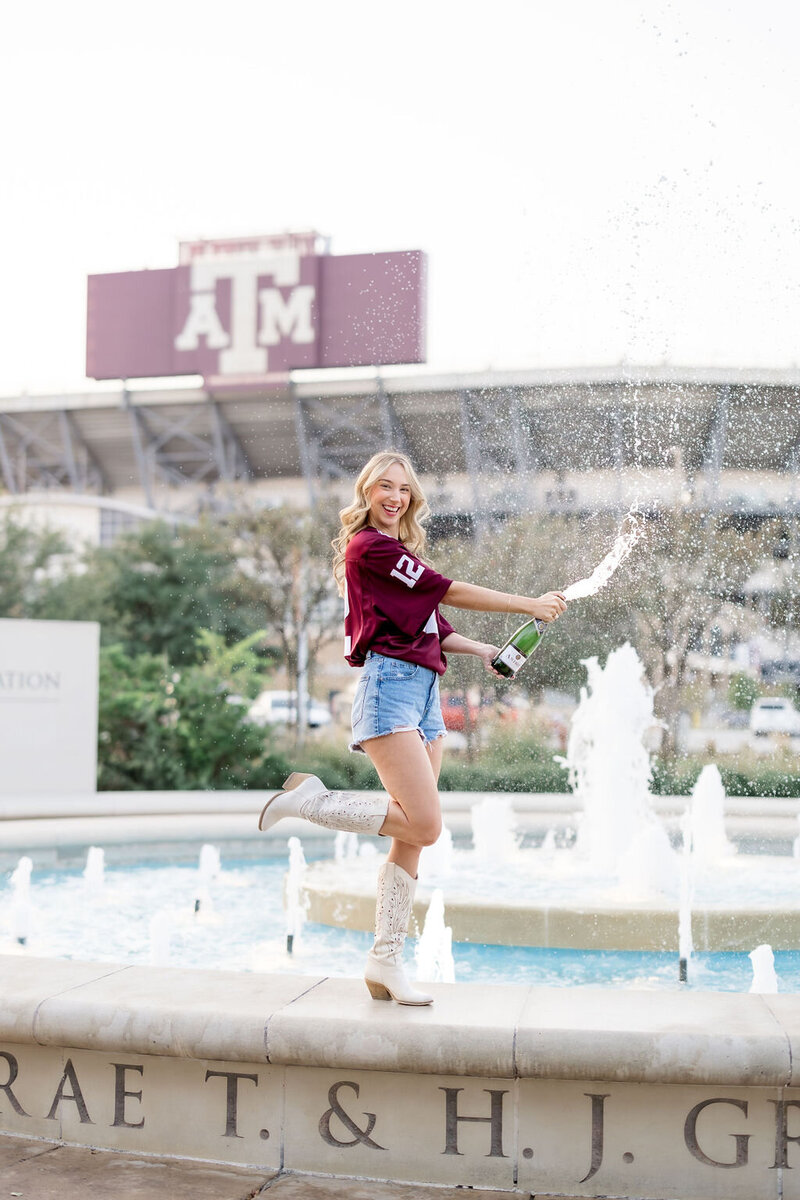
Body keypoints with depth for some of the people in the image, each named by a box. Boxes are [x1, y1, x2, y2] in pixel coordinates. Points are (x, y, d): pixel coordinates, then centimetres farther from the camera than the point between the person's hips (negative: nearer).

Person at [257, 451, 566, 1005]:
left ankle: (387, 961, 7)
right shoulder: (368, 546, -6)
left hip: (424, 694, 9)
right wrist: (531, 605, -3)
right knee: (424, 825, -18)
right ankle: (312, 799, -3)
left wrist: (486, 652, 13)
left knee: (411, 840, 4)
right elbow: (449, 592, -7)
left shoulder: (401, 553, 23)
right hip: (390, 685, -9)